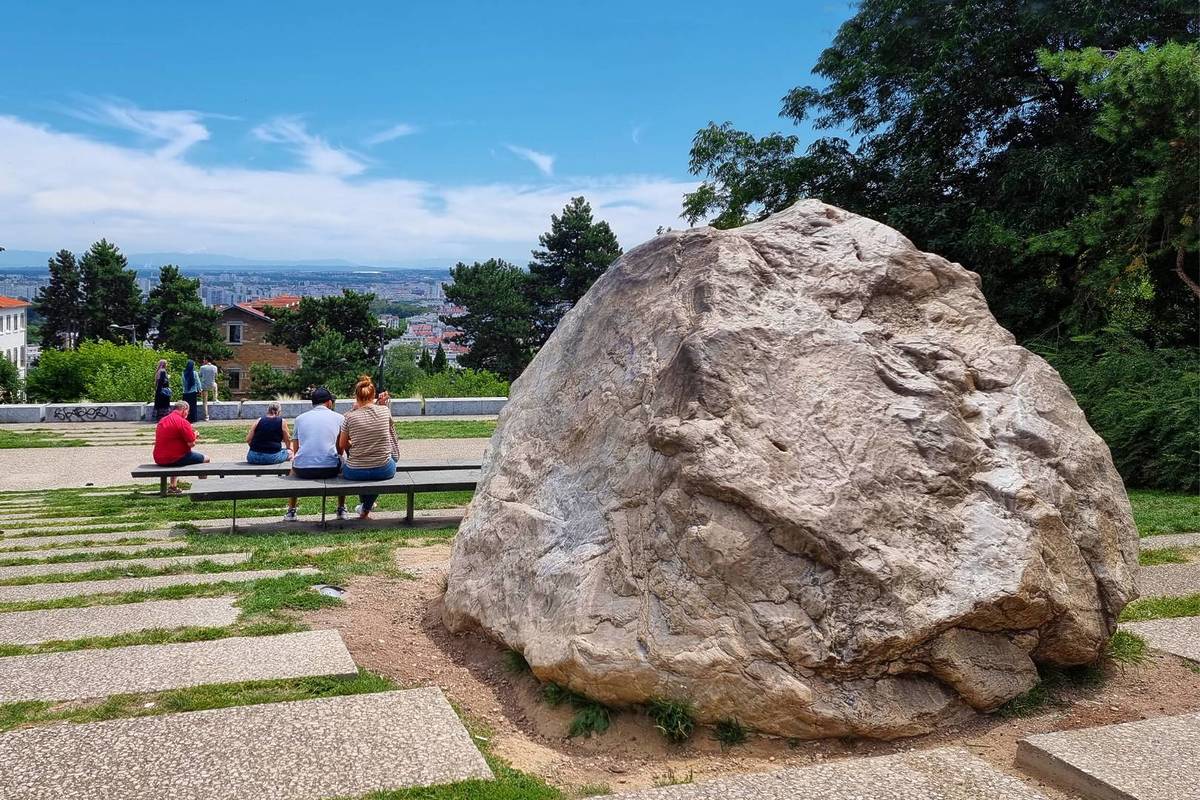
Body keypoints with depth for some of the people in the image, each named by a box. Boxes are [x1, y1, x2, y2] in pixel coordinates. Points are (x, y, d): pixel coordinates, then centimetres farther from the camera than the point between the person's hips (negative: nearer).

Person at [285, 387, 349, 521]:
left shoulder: (300, 418, 13)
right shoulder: (338, 417, 7)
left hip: (302, 470, 2)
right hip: (330, 469, -1)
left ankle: (290, 511, 36)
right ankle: (341, 510, 34)